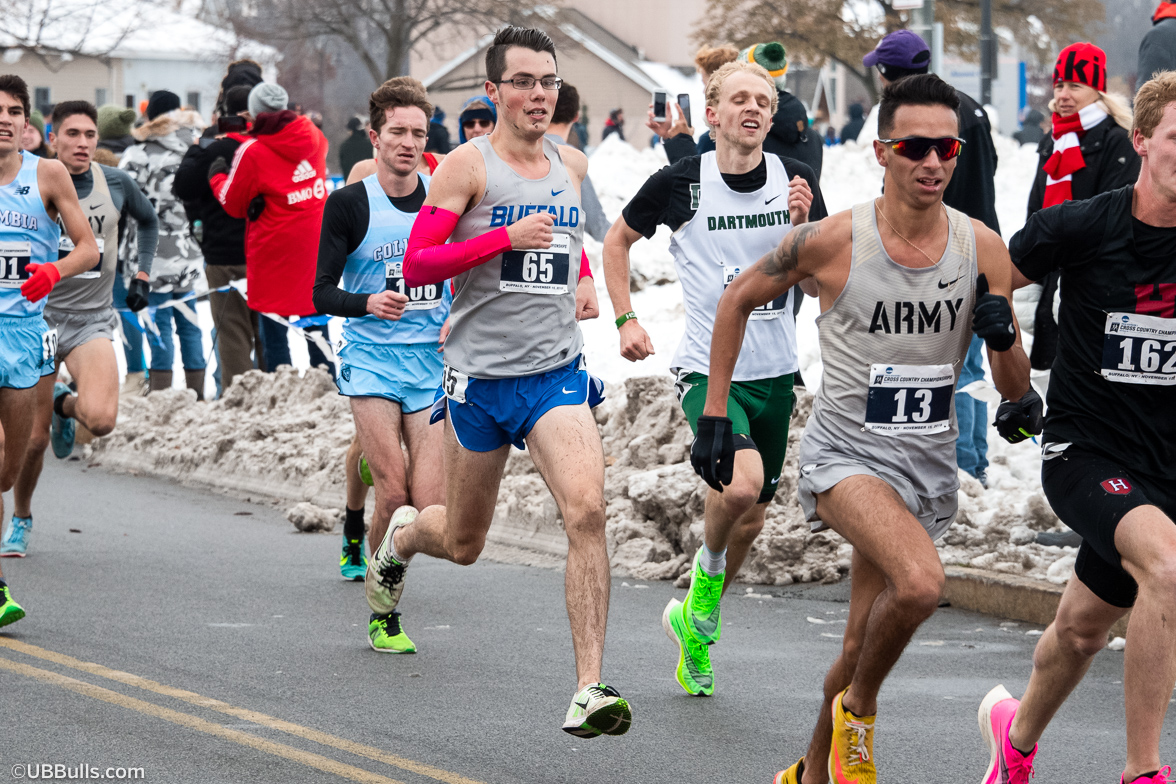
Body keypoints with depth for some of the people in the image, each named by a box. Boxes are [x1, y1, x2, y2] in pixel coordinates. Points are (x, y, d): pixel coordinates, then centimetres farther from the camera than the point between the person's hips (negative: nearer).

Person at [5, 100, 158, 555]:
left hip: (93, 321, 1)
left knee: (101, 420, -23)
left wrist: (142, 275, 13)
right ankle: (21, 519, 28)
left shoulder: (117, 185, 0)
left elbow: (148, 221, 21)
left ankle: (64, 406, 14)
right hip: (37, 316, -1)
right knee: (33, 438, 1)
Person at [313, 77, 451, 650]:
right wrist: (368, 303, -22)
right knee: (395, 495, -12)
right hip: (372, 361, -3)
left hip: (433, 362, 3)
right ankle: (384, 616, 6)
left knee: (432, 506, -9)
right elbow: (323, 292, -3)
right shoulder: (349, 204, -2)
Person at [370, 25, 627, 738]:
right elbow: (416, 265, -13)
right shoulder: (469, 165, -7)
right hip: (480, 374, -3)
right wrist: (507, 238, -22)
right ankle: (401, 537, 51)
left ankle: (590, 690, -22)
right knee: (463, 544, 13)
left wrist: (585, 280, 13)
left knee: (587, 510, -21)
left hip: (556, 370, 3)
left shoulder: (573, 165, 10)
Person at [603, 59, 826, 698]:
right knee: (741, 483, -28)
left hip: (774, 374, 4)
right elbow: (617, 241, 9)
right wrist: (626, 320, 1)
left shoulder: (796, 180, -2)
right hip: (707, 370, -4)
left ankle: (693, 620, 36)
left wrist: (801, 228, -20)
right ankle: (707, 567, 4)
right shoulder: (681, 183, -9)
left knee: (752, 518, 12)